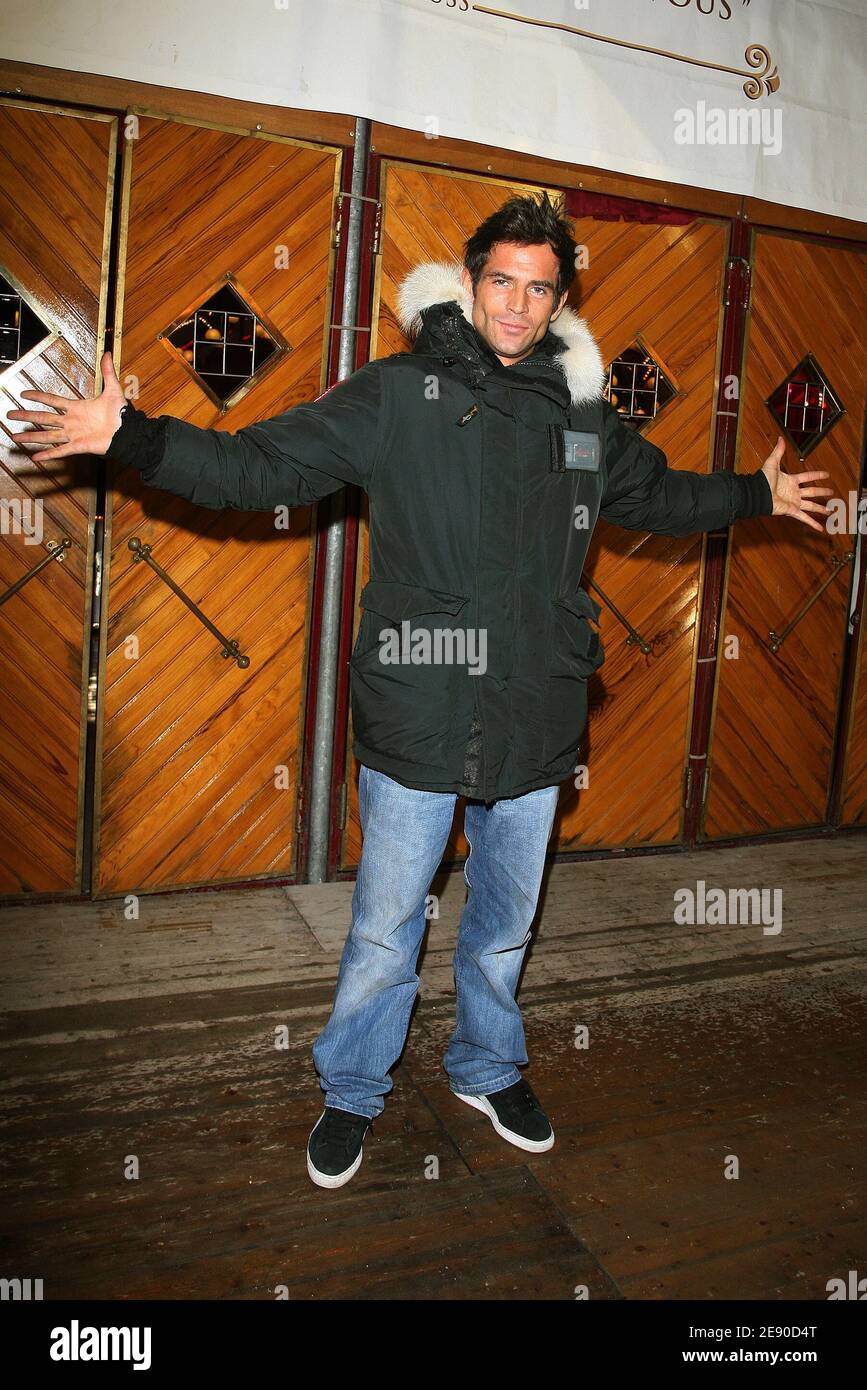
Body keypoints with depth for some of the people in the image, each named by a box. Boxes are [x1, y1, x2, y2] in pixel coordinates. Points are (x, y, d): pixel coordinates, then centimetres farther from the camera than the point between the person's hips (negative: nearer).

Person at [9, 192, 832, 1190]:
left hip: (535, 725, 4)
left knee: (505, 925, 20)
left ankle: (489, 1069, 44)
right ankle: (352, 1091, 33)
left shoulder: (583, 412, 8)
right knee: (384, 932, 8)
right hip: (417, 723, -3)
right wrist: (129, 437, -16)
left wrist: (756, 495, 34)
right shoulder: (397, 393, -4)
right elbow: (259, 466, -6)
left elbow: (657, 495, 26)